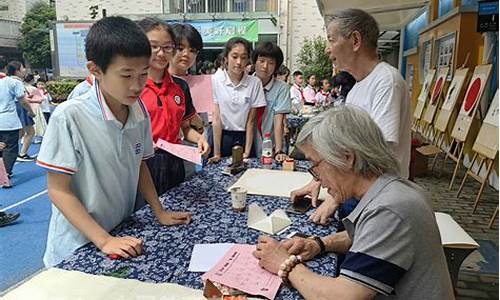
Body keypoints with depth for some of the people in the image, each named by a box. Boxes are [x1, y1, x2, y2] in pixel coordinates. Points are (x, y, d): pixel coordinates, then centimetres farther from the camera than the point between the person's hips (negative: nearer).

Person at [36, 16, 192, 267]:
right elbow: (58, 189, -17)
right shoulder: (69, 117, -22)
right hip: (76, 250, -4)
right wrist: (104, 240, -23)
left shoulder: (140, 113, -7)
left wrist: (160, 213, 0)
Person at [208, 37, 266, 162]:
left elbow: (251, 120, -4)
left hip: (244, 138, 1)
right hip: (221, 136, -1)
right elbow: (216, 119, -10)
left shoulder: (254, 83, -5)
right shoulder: (215, 80, -8)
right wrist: (217, 154, -12)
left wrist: (247, 153, -9)